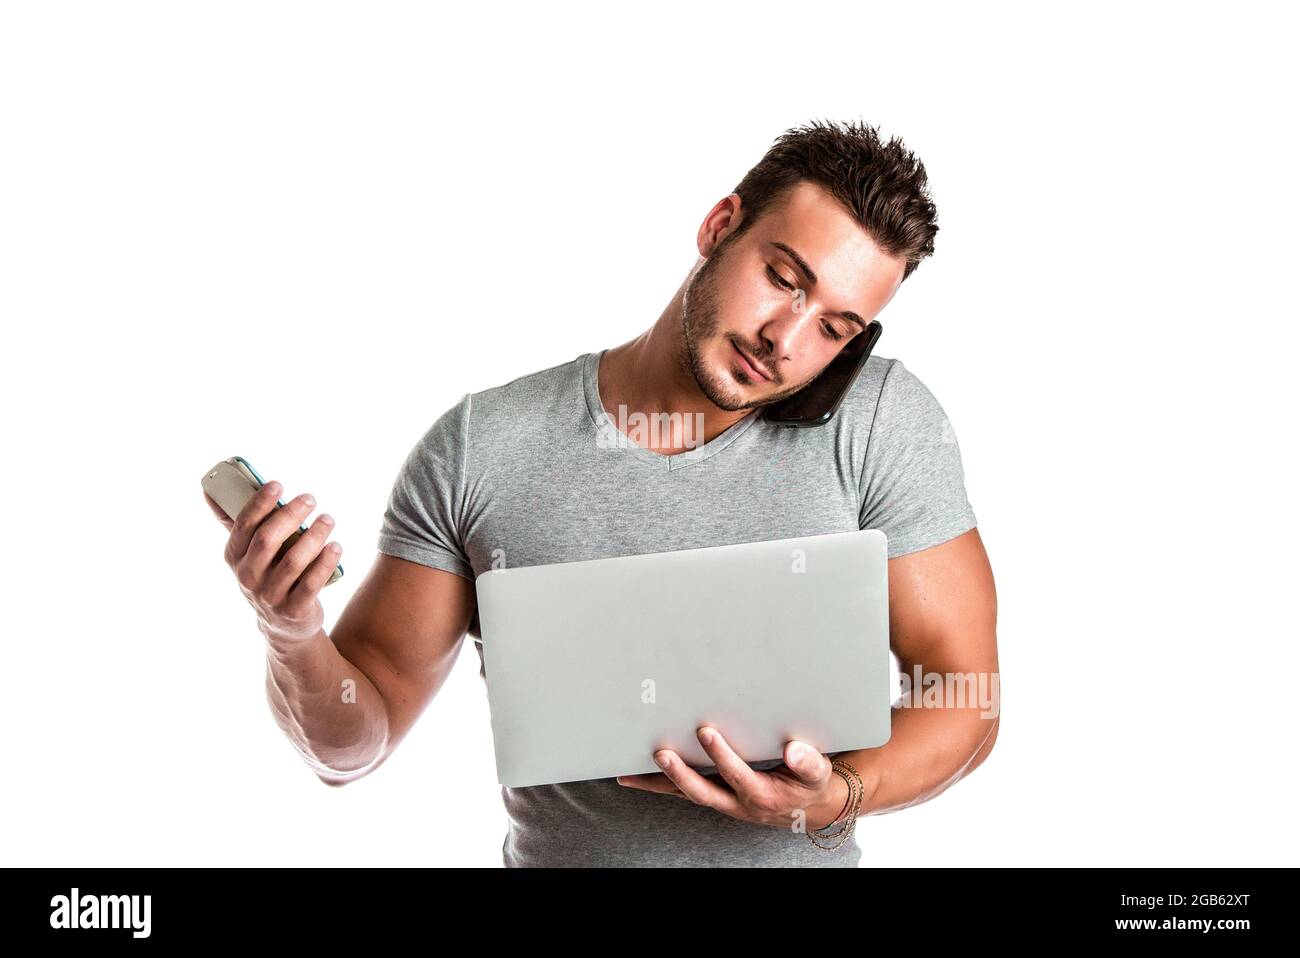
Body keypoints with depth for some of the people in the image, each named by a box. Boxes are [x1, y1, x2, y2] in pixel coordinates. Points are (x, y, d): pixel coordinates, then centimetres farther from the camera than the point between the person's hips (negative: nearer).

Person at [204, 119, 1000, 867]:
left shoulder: (883, 423, -7)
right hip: (556, 852, 1)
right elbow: (354, 743, -2)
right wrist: (294, 637, -21)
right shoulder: (478, 450, -7)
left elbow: (965, 696, -4)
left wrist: (839, 798, -20)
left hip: (797, 851, 0)